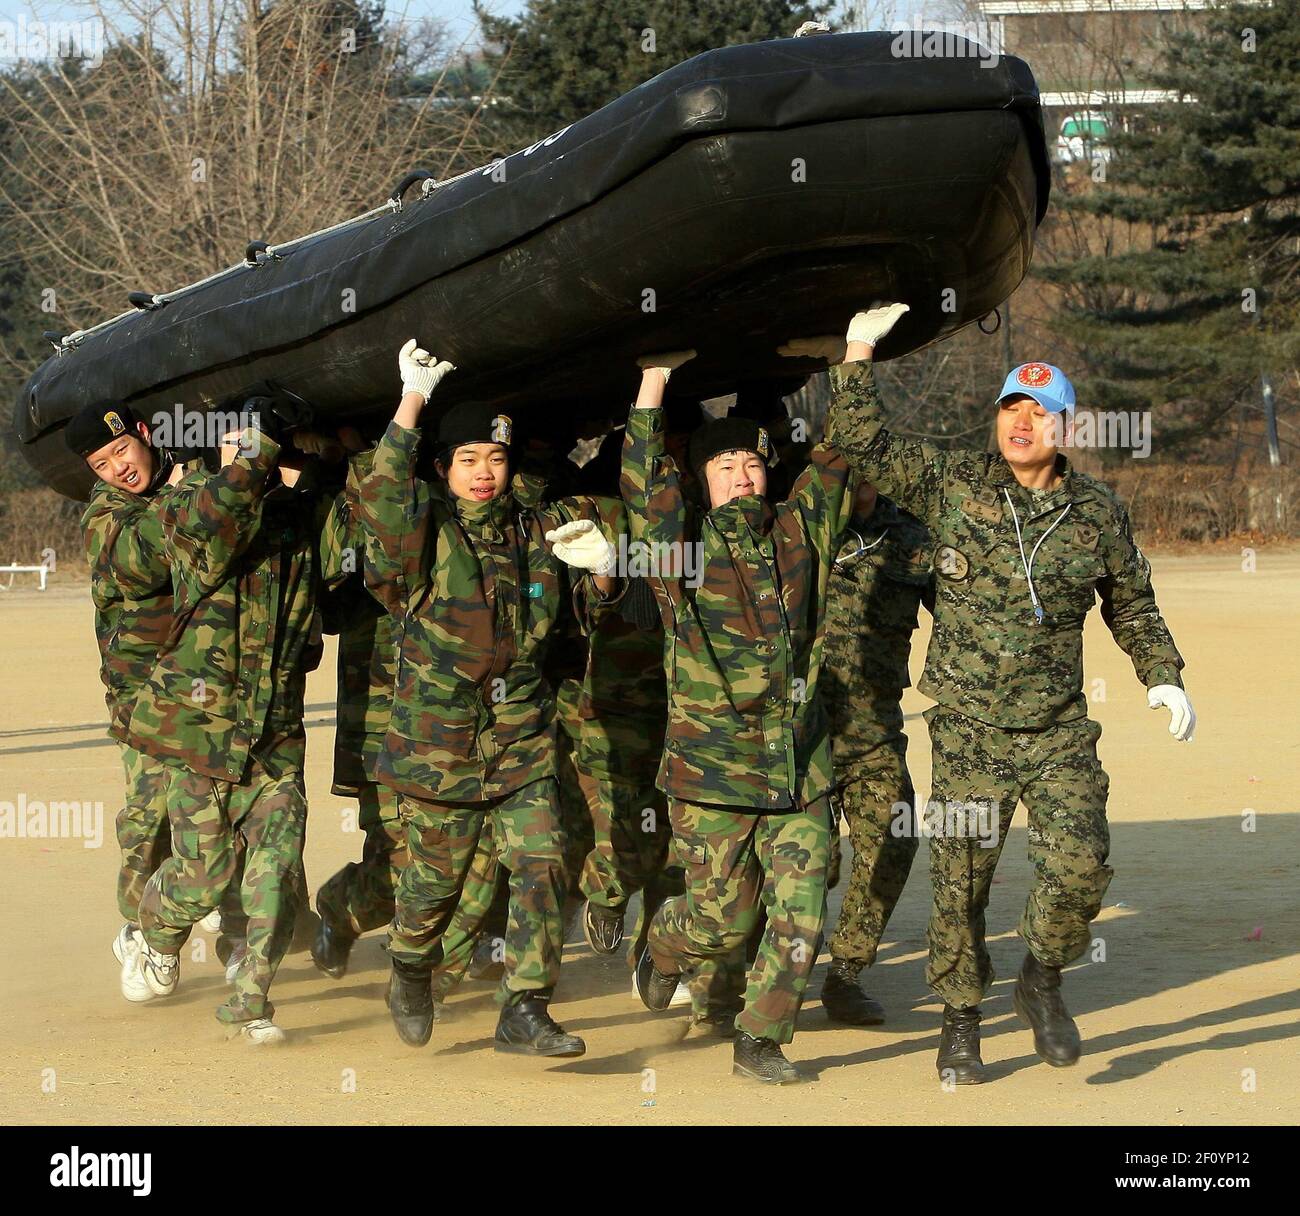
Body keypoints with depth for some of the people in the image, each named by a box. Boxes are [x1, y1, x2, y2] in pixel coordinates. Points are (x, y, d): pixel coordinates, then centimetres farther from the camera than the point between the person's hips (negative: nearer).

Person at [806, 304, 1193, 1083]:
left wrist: (1164, 678, 4)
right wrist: (858, 354, -3)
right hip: (970, 730, -1)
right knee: (961, 881, 2)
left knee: (1081, 861, -14)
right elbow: (866, 444, 0)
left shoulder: (1099, 514, 3)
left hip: (1061, 731, 1)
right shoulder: (953, 484, -1)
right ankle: (961, 1026, 20)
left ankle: (1042, 981, 13)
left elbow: (1133, 607, 15)